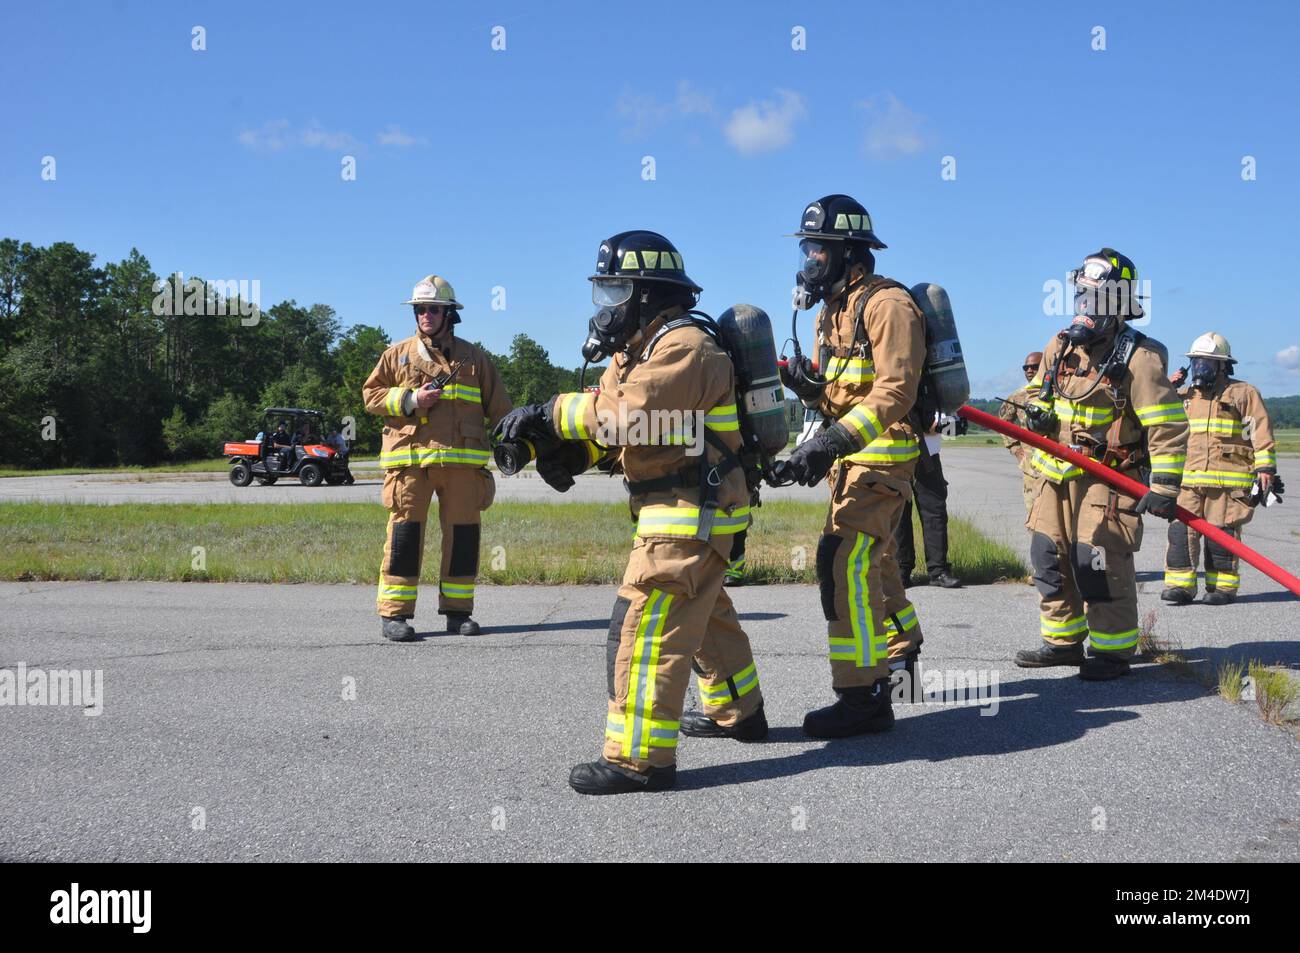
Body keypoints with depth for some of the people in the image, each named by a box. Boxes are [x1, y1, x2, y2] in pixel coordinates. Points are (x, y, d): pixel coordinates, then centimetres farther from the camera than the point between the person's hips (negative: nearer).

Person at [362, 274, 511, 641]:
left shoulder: (475, 358, 14)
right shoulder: (398, 355, 12)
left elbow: (498, 408, 17)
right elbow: (371, 394, 9)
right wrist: (411, 399, -6)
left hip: (462, 461, 2)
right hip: (409, 458, -1)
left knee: (463, 535, 4)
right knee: (405, 535, -5)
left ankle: (457, 611, 14)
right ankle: (394, 613, 0)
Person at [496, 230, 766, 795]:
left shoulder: (685, 345, -18)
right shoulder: (639, 346, 16)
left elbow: (629, 413, -30)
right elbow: (609, 414, 9)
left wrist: (549, 414, -24)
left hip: (692, 513, -11)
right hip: (688, 508, 11)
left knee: (645, 627, -12)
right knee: (706, 614, 24)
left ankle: (640, 758, -8)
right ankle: (736, 712, 40)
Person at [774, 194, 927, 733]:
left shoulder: (887, 304, -15)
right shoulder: (834, 309, 15)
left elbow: (895, 392, -25)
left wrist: (831, 441, -33)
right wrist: (804, 382, -7)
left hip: (883, 453, -10)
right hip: (853, 455, 10)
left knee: (845, 561, -18)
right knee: (871, 557, 22)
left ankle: (863, 695, -16)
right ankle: (900, 654, 42)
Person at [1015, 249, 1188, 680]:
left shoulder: (1139, 357, -14)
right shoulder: (1061, 345, 7)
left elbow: (1168, 426, -17)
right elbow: (1039, 390, 24)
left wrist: (1165, 484, -23)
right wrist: (1038, 412, -1)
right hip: (1055, 472, 7)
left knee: (1098, 563, -8)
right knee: (1049, 556, 11)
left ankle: (1113, 650, 6)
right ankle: (1063, 641, 24)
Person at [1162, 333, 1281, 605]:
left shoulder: (1243, 393, 4)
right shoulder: (1187, 395, 18)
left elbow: (1261, 434, 0)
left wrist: (1266, 468, -9)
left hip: (1229, 479, -4)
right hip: (1190, 480, 4)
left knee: (1221, 534, -2)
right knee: (1181, 529, -5)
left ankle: (1223, 587, 9)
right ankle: (1180, 585, -1)